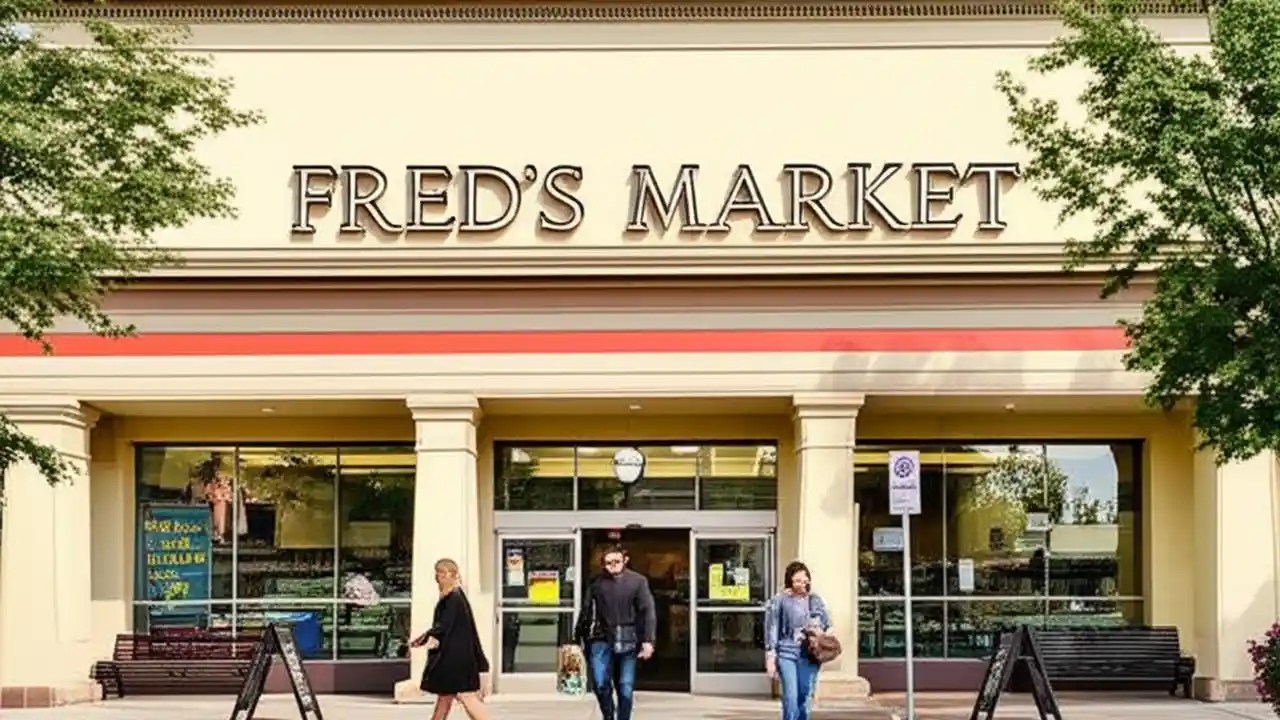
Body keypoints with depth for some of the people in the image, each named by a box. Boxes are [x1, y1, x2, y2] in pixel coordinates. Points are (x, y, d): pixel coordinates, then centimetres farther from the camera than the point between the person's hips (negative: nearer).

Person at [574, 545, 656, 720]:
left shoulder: (638, 581, 0)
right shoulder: (598, 583, 2)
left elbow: (648, 611, -3)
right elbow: (587, 612, 5)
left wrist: (648, 641, -11)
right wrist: (580, 637, 6)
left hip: (627, 642, 0)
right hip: (602, 640, 0)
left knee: (626, 689, 3)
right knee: (601, 684, -9)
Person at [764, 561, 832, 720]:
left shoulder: (815, 600, 10)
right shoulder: (779, 601, -1)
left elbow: (828, 626, 20)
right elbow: (771, 630, 0)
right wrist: (770, 659, -2)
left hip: (809, 655, 3)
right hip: (787, 654, -3)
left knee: (806, 698, 5)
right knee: (791, 698, -11)